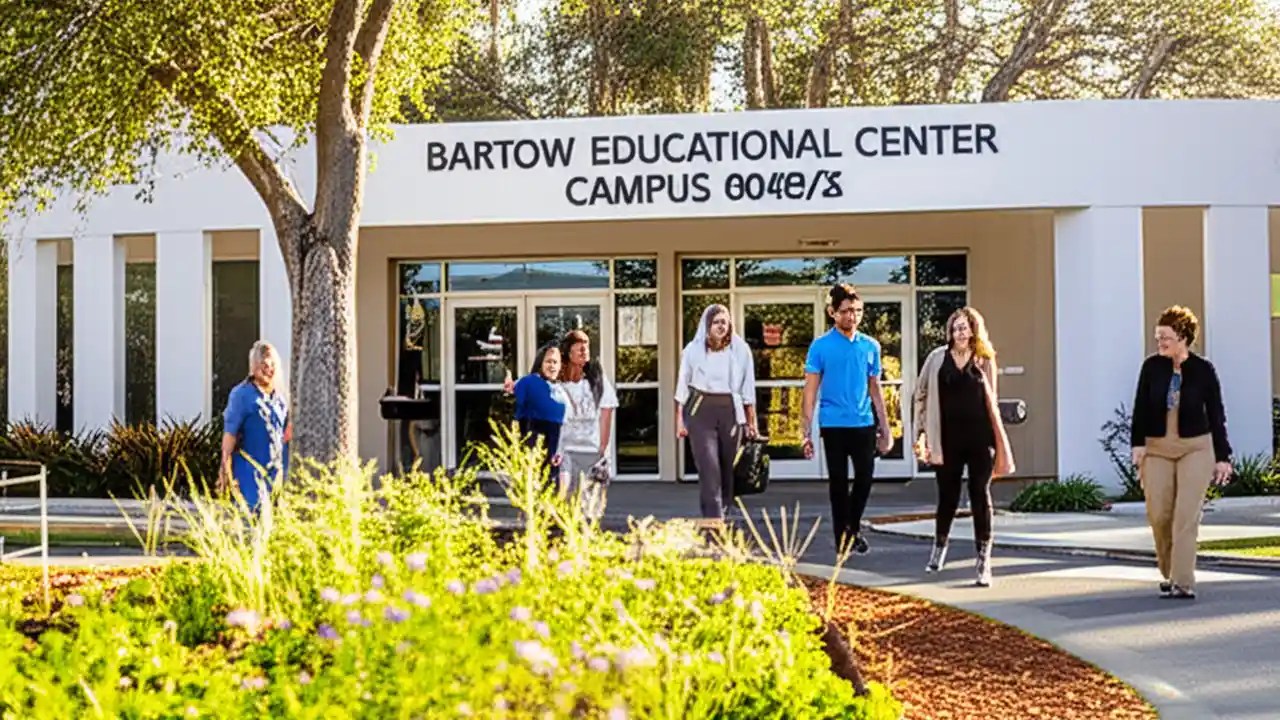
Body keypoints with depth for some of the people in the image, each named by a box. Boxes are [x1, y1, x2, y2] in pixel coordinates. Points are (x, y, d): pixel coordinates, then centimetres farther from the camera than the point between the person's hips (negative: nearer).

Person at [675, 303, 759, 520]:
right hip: (701, 412, -2)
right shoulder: (693, 350, 2)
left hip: (730, 411, 2)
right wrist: (679, 420, 3)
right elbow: (682, 387, 7)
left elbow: (748, 389, 9)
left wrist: (751, 421, 8)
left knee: (728, 467, 6)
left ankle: (720, 514, 21)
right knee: (709, 467, -11)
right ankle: (714, 521, -15)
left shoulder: (740, 350, 5)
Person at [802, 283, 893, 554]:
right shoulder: (820, 346, -3)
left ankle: (854, 526, 29)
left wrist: (885, 428, 12)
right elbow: (810, 391, -3)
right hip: (833, 424, -3)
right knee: (839, 482, 4)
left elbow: (875, 389, 14)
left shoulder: (870, 346, 7)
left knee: (865, 478, 6)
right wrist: (806, 432, -7)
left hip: (864, 423, 3)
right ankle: (843, 537, 16)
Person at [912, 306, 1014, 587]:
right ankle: (939, 548, 34)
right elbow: (922, 395, 8)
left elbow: (991, 402, 9)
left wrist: (1000, 442, 7)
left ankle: (984, 561, 4)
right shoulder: (938, 358, 2)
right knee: (947, 496, 10)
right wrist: (923, 431, 2)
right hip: (949, 439, 0)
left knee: (980, 496, -1)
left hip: (979, 437, 0)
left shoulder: (984, 360, 3)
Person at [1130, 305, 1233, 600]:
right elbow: (1140, 407, 1)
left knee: (1187, 515, -9)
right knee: (1159, 515, 1)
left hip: (1196, 447, -2)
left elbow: (1216, 415, 1)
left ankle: (1183, 583, -9)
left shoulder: (1203, 370, -4)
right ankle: (1169, 574, 22)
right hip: (1157, 449, 2)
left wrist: (1222, 457, 1)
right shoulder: (1152, 366, -1)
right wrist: (1138, 444, -8)